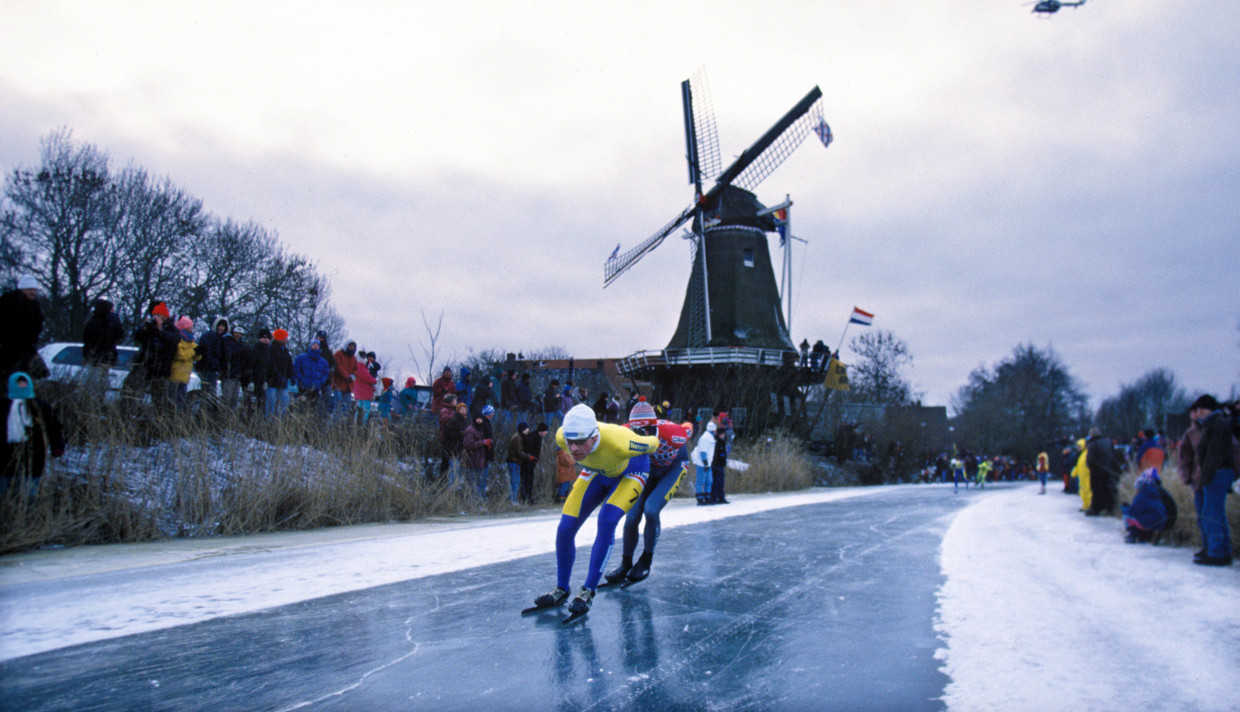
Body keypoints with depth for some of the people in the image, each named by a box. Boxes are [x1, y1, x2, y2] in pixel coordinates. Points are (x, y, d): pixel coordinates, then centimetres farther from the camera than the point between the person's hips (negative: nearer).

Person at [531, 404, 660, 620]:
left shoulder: (619, 442, -45)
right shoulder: (561, 437, -32)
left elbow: (653, 443, -22)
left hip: (630, 472, -4)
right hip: (596, 472, 5)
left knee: (607, 520, -27)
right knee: (565, 528, -5)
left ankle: (588, 592, -14)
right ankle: (561, 590, 16)